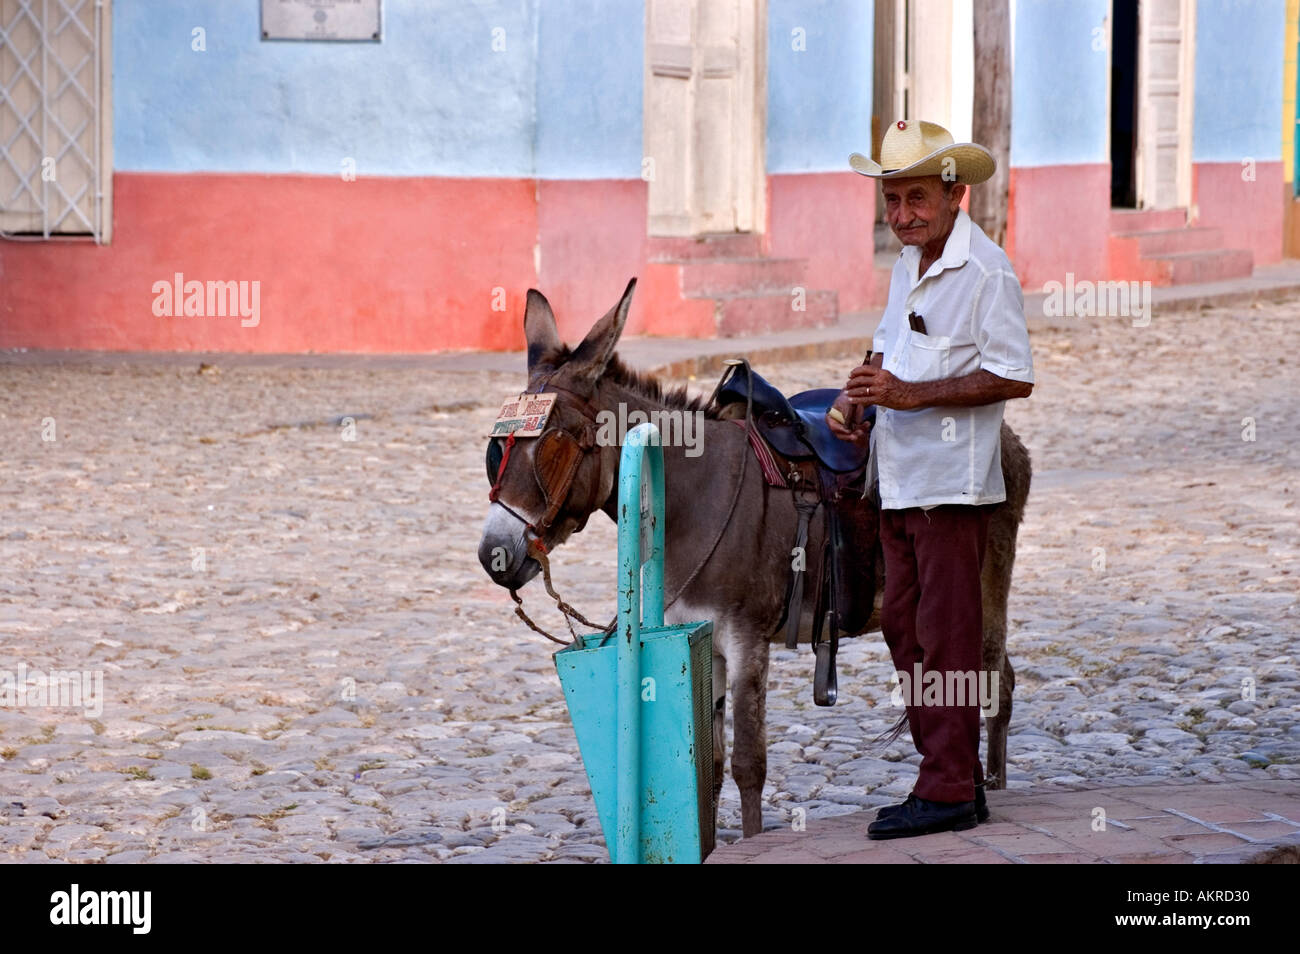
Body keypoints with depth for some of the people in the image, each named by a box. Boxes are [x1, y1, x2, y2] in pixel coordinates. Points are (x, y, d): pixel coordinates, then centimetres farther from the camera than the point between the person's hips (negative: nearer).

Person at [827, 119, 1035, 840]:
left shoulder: (986, 272, -15)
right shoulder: (909, 262, 13)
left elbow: (1015, 377, -20)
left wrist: (911, 394, -22)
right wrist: (859, 395, 8)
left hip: (952, 482, -9)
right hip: (899, 478, 9)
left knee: (945, 633, -6)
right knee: (903, 626, 11)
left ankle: (949, 792, -1)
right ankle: (954, 774, 19)